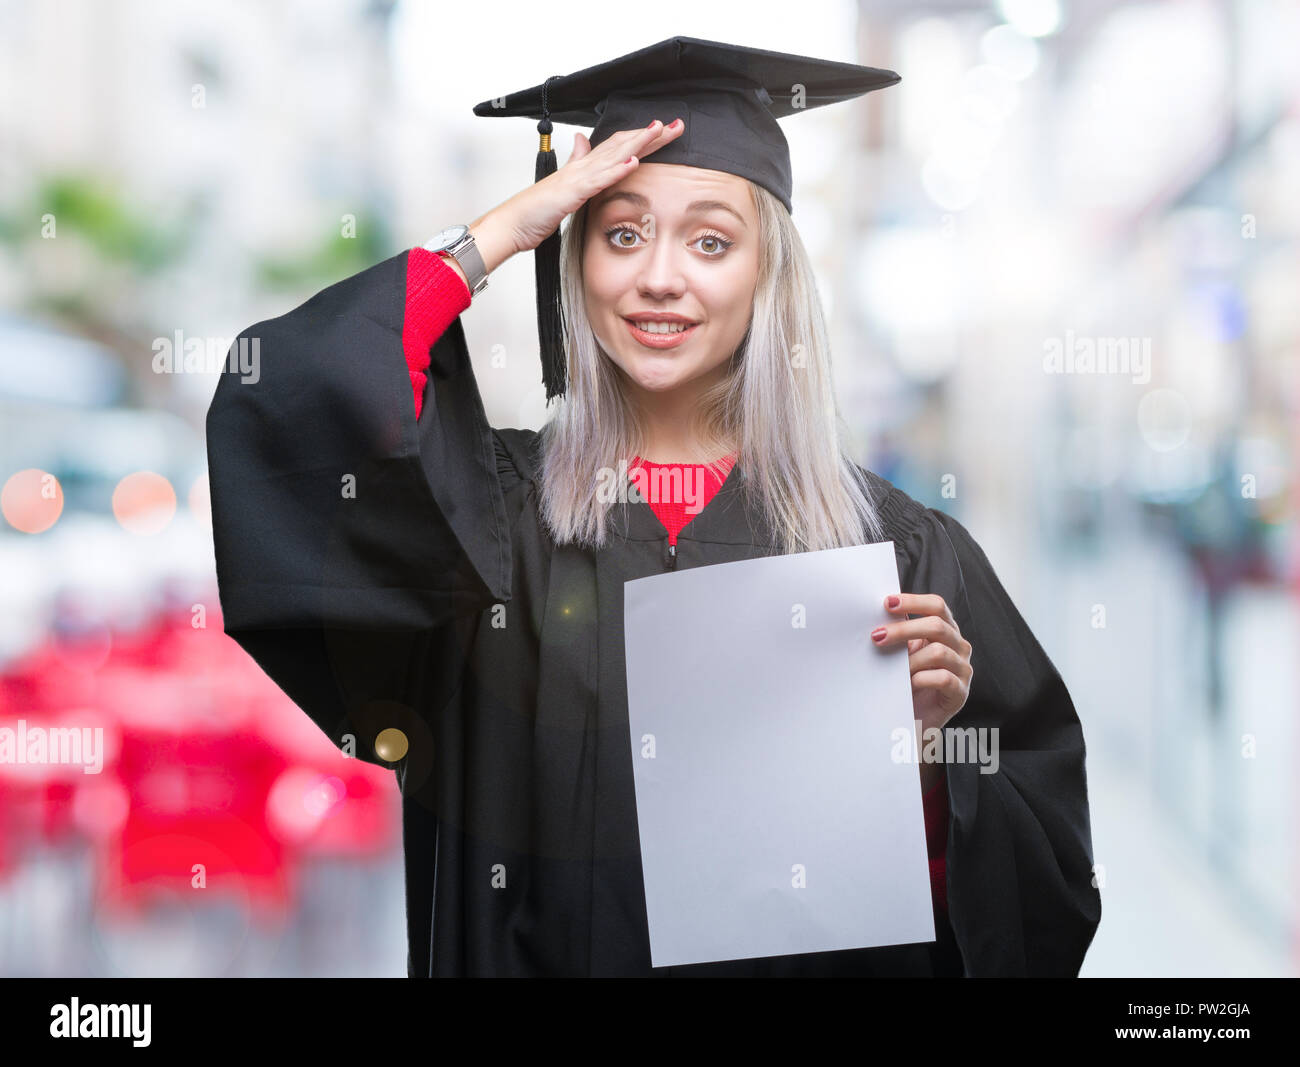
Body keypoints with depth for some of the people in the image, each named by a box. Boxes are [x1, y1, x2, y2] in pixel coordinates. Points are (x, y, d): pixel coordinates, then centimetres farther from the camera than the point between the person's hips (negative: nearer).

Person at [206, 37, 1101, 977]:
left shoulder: (892, 550, -5)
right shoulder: (490, 518, -4)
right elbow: (285, 411, -20)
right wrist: (500, 234, -12)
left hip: (822, 955, 0)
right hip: (536, 955, 0)